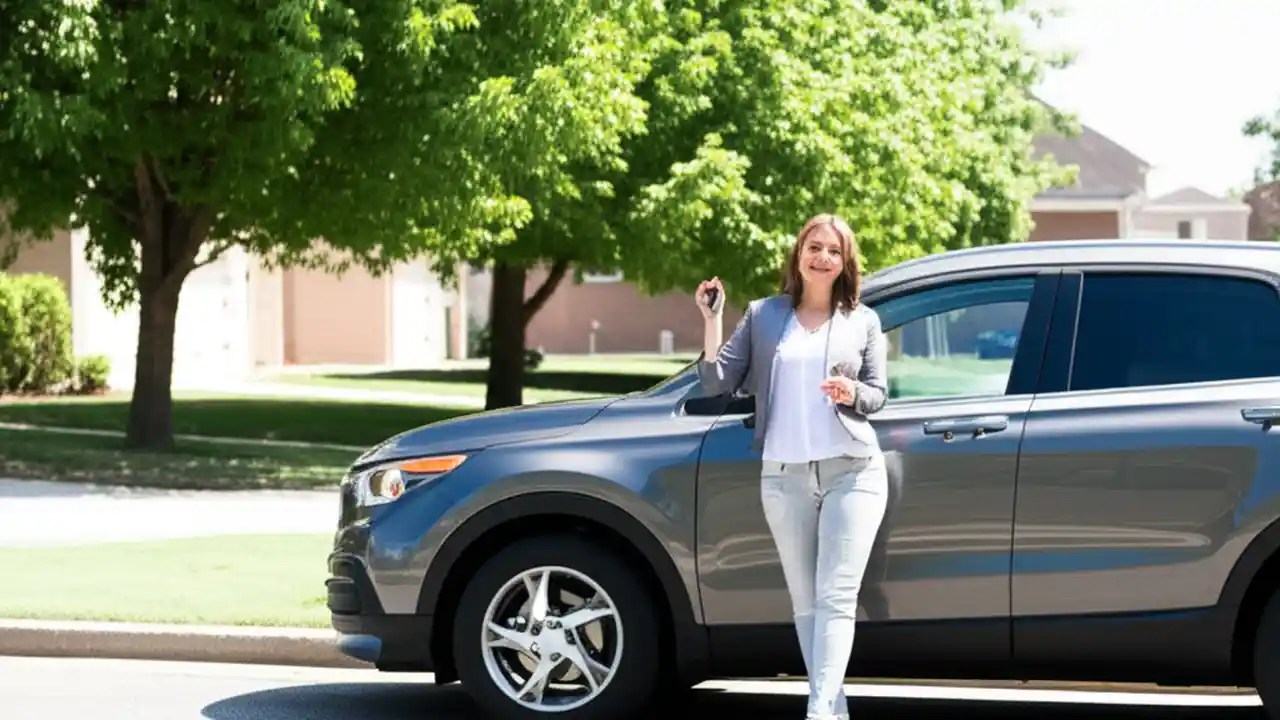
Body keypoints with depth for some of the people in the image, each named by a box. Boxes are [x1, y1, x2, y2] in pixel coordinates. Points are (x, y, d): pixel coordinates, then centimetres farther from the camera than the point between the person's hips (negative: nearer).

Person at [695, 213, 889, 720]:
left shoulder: (862, 321, 8)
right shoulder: (763, 315, 9)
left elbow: (878, 394, 6)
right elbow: (718, 383, 4)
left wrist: (851, 393, -16)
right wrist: (712, 321, -7)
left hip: (851, 471, -2)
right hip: (784, 476, 2)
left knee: (836, 598, -11)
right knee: (805, 602, 5)